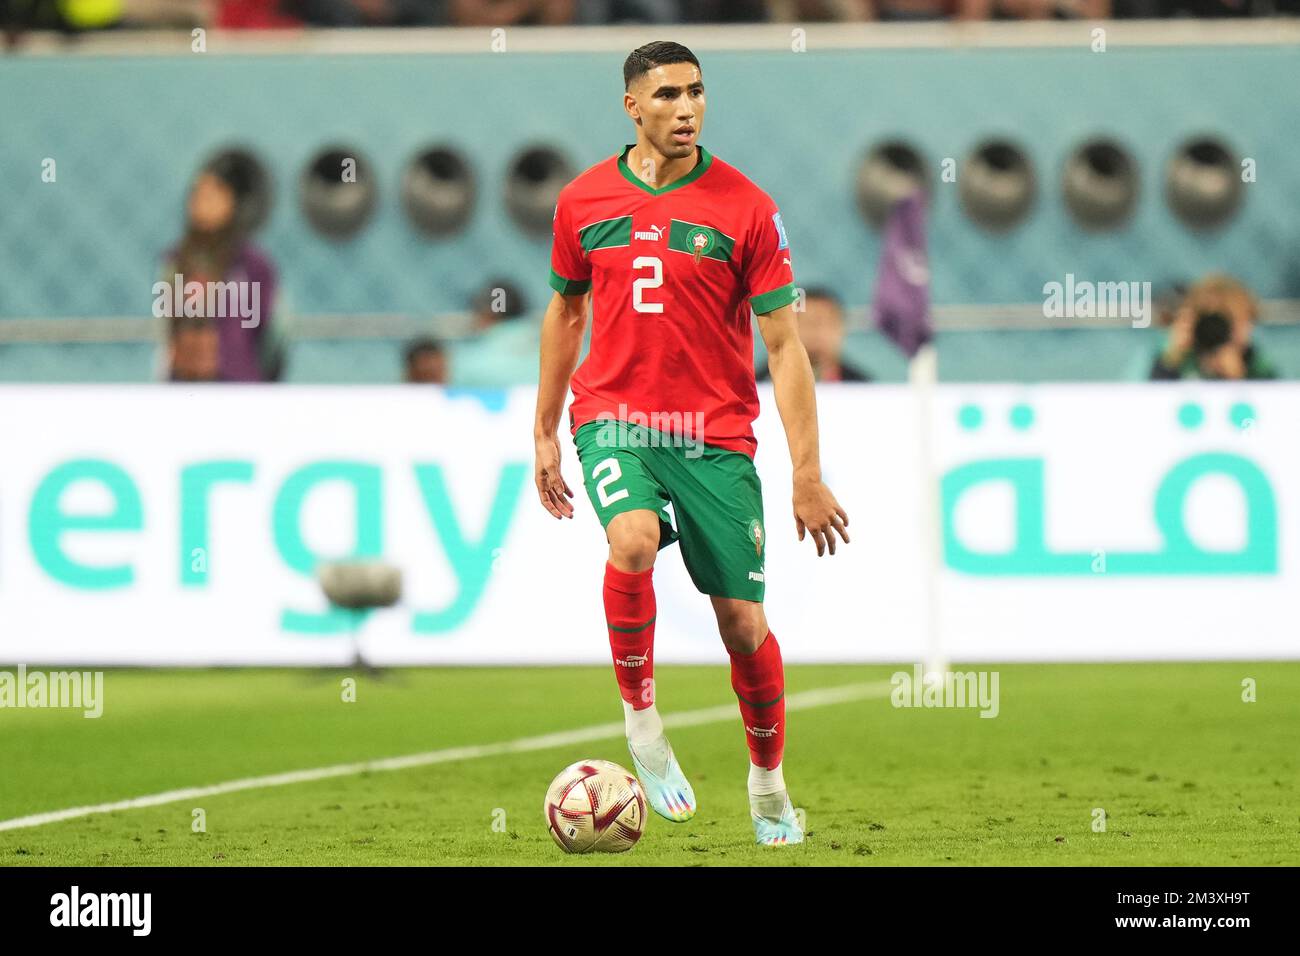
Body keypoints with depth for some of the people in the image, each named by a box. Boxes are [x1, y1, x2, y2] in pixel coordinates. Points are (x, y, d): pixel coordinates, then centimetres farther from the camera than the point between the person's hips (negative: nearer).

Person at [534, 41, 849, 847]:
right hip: (614, 417, 1)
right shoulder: (584, 200, 3)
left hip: (716, 435, 0)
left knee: (744, 621, 1)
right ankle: (641, 719, -11)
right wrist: (545, 434, 19)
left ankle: (770, 784, 24)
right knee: (634, 542, -31)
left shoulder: (746, 207, -4)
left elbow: (785, 343, -4)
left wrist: (808, 474, -9)